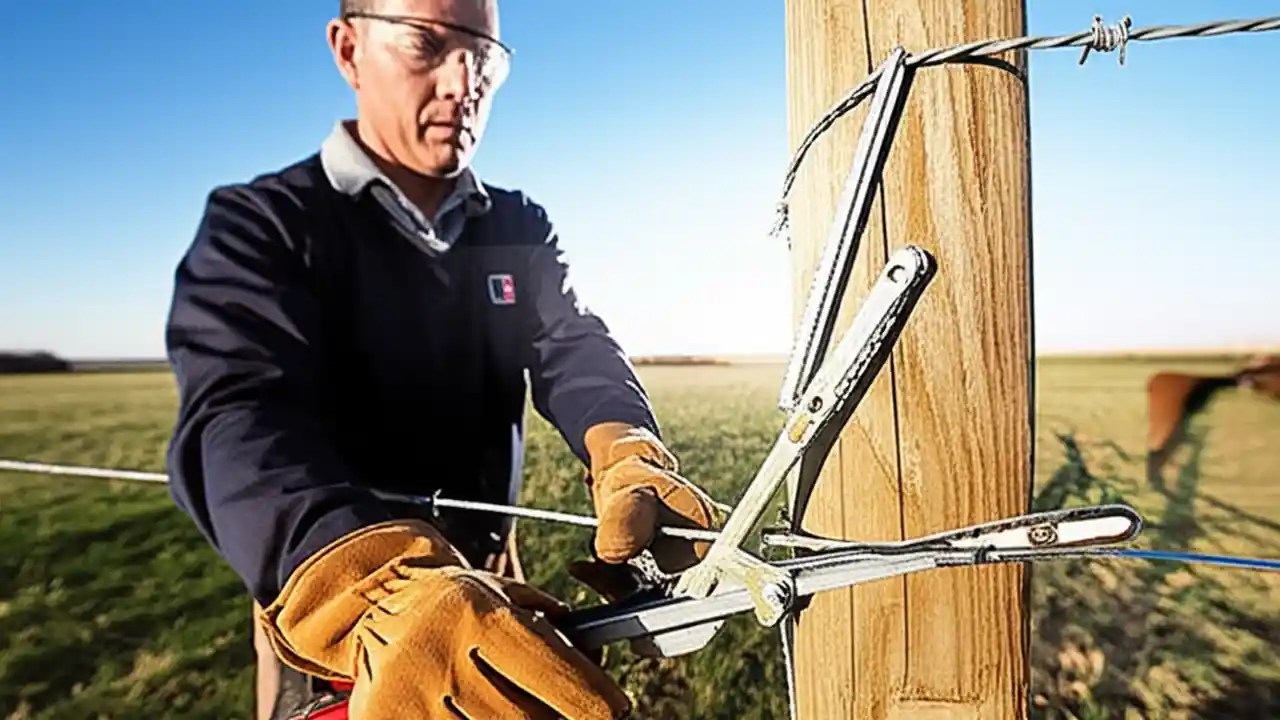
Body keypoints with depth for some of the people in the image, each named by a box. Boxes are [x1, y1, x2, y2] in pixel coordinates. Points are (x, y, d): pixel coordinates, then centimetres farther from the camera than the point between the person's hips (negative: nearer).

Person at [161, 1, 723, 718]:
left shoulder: (521, 227, 3)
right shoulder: (260, 224, -11)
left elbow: (573, 344, -13)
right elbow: (239, 418, -27)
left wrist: (627, 454, -37)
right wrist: (374, 588, -48)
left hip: (487, 585, 4)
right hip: (327, 620, -4)